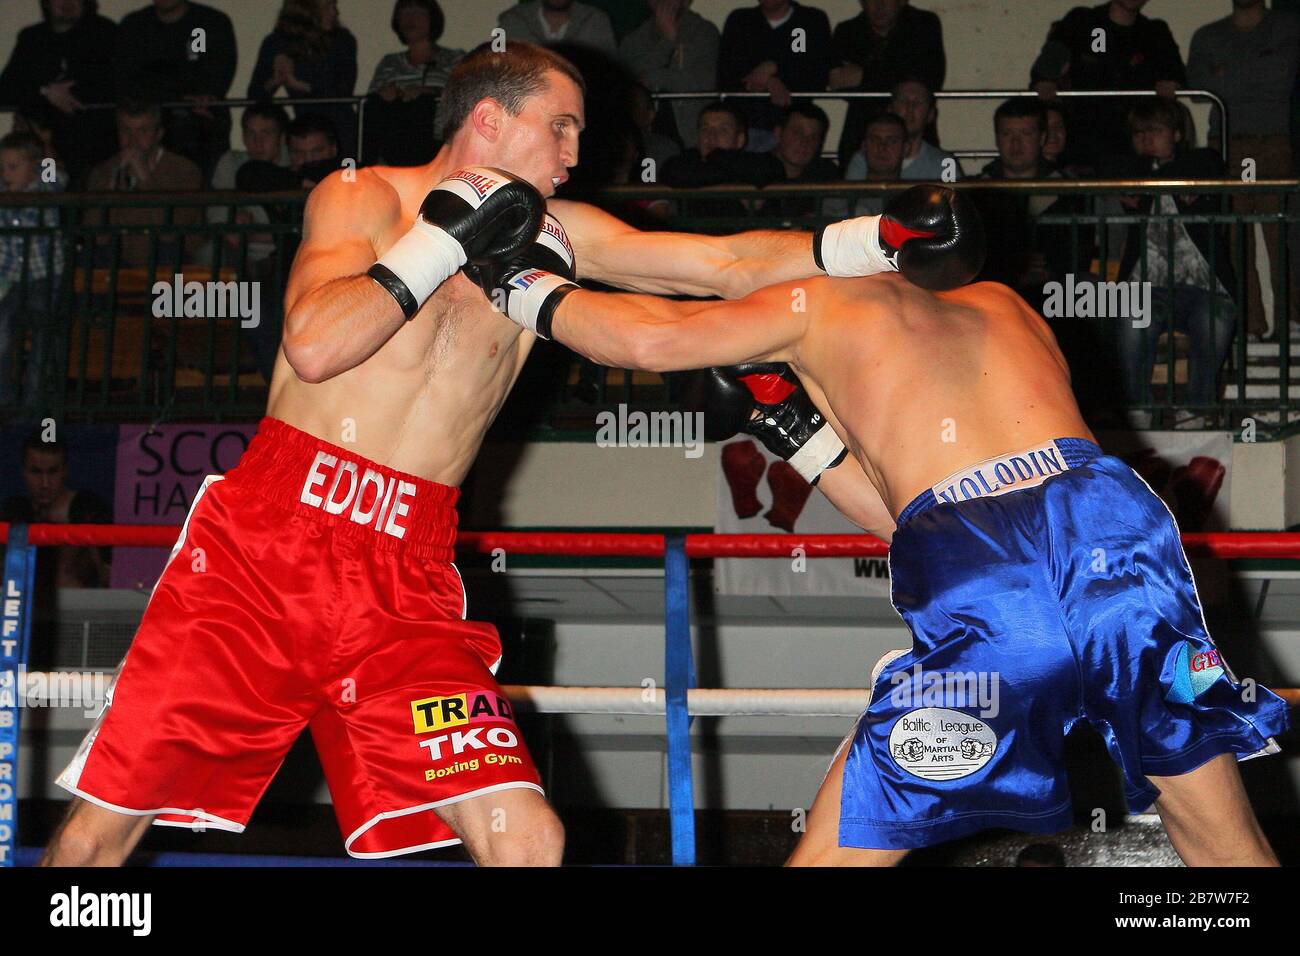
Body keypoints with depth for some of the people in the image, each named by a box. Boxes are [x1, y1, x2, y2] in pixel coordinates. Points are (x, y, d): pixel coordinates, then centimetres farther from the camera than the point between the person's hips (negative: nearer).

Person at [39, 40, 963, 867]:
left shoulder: (554, 235, 14)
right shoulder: (362, 199, 4)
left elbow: (729, 265, 12)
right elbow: (314, 346, -14)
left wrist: (877, 238, 3)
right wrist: (451, 236, -8)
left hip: (404, 579, 3)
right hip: (267, 535, -3)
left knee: (529, 839, -14)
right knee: (101, 825, -3)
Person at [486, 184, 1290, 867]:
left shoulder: (829, 304, 19)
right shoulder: (1005, 309, 33)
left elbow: (650, 339, 10)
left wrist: (527, 287, 27)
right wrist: (798, 431, 35)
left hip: (982, 591, -4)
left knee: (833, 851, 9)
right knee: (1230, 851, 16)